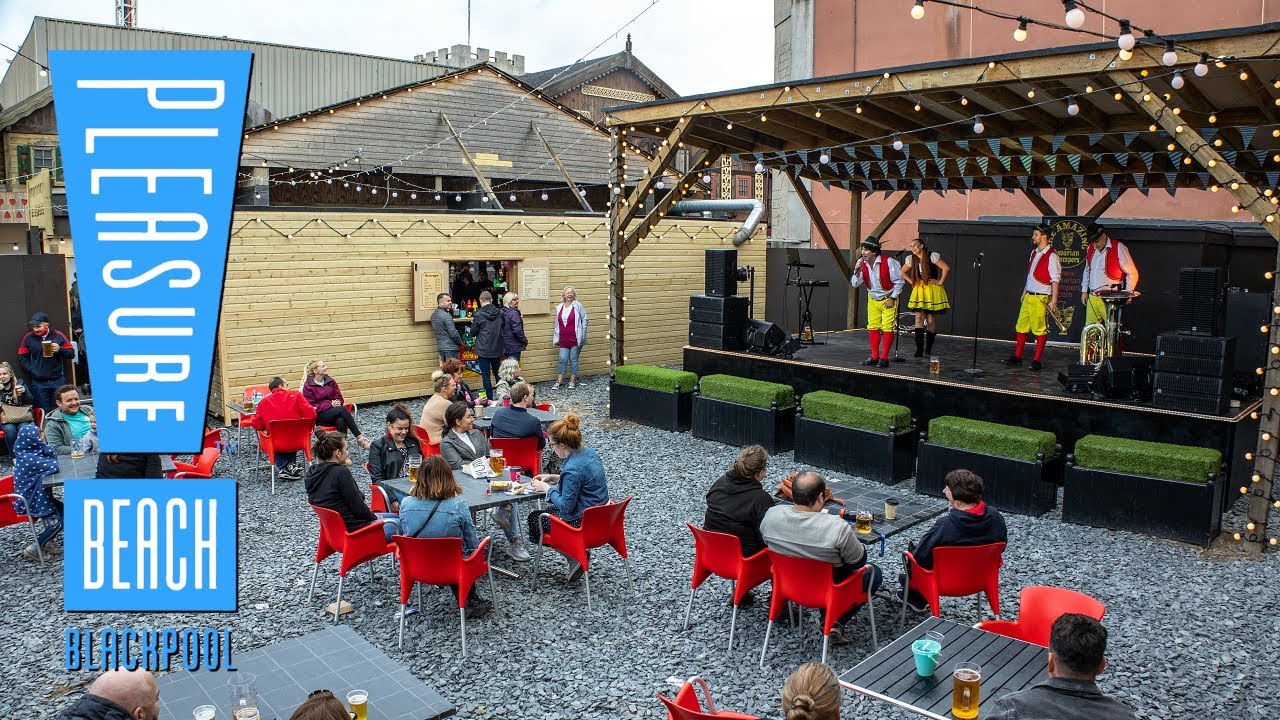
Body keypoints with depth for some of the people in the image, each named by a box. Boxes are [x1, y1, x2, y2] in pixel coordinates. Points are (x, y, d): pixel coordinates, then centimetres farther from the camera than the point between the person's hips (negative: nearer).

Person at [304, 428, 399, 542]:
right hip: (353, 531, -9)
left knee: (392, 516, 24)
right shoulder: (341, 473, -24)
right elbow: (358, 508, -19)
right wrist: (373, 516, -1)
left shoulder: (313, 472, 2)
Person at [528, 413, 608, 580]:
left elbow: (566, 506, -21)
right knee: (547, 510, 28)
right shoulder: (589, 452, -2)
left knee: (534, 518, 13)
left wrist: (546, 488, -8)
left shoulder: (572, 469, -28)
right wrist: (553, 478, 11)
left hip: (583, 522, -9)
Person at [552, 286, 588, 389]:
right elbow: (557, 324, 15)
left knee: (573, 360, 3)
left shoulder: (578, 306, -3)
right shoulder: (559, 308, 8)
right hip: (563, 340, 3)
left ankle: (572, 381, 13)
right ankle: (559, 381, 4)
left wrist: (582, 334, -4)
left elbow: (584, 319, 0)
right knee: (562, 360, 0)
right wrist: (556, 338, 13)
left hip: (575, 339, -3)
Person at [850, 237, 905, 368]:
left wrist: (892, 298, -13)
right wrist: (857, 272, -22)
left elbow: (899, 281, -11)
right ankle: (875, 357, 12)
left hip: (888, 299, -5)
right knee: (873, 327, 4)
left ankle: (884, 358, -1)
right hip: (873, 299, 5)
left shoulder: (888, 262, -20)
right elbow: (855, 284, -3)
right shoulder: (862, 263, -5)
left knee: (887, 328, -8)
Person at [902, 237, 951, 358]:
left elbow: (946, 268, -16)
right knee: (919, 317, -9)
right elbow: (903, 272, 22)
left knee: (931, 320, 1)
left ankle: (928, 349, 11)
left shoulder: (932, 256, -10)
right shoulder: (911, 259, 6)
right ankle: (919, 348, -11)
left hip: (932, 289, -3)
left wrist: (940, 282, -12)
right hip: (919, 289, 4)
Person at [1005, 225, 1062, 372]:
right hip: (1028, 296, 8)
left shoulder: (1051, 257, -12)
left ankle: (1036, 360, 4)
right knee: (1021, 326, 11)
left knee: (1040, 329, -1)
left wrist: (1054, 300, -17)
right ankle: (1017, 356, 19)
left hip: (1040, 298, -8)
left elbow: (1055, 280, -14)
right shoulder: (1034, 253, 13)